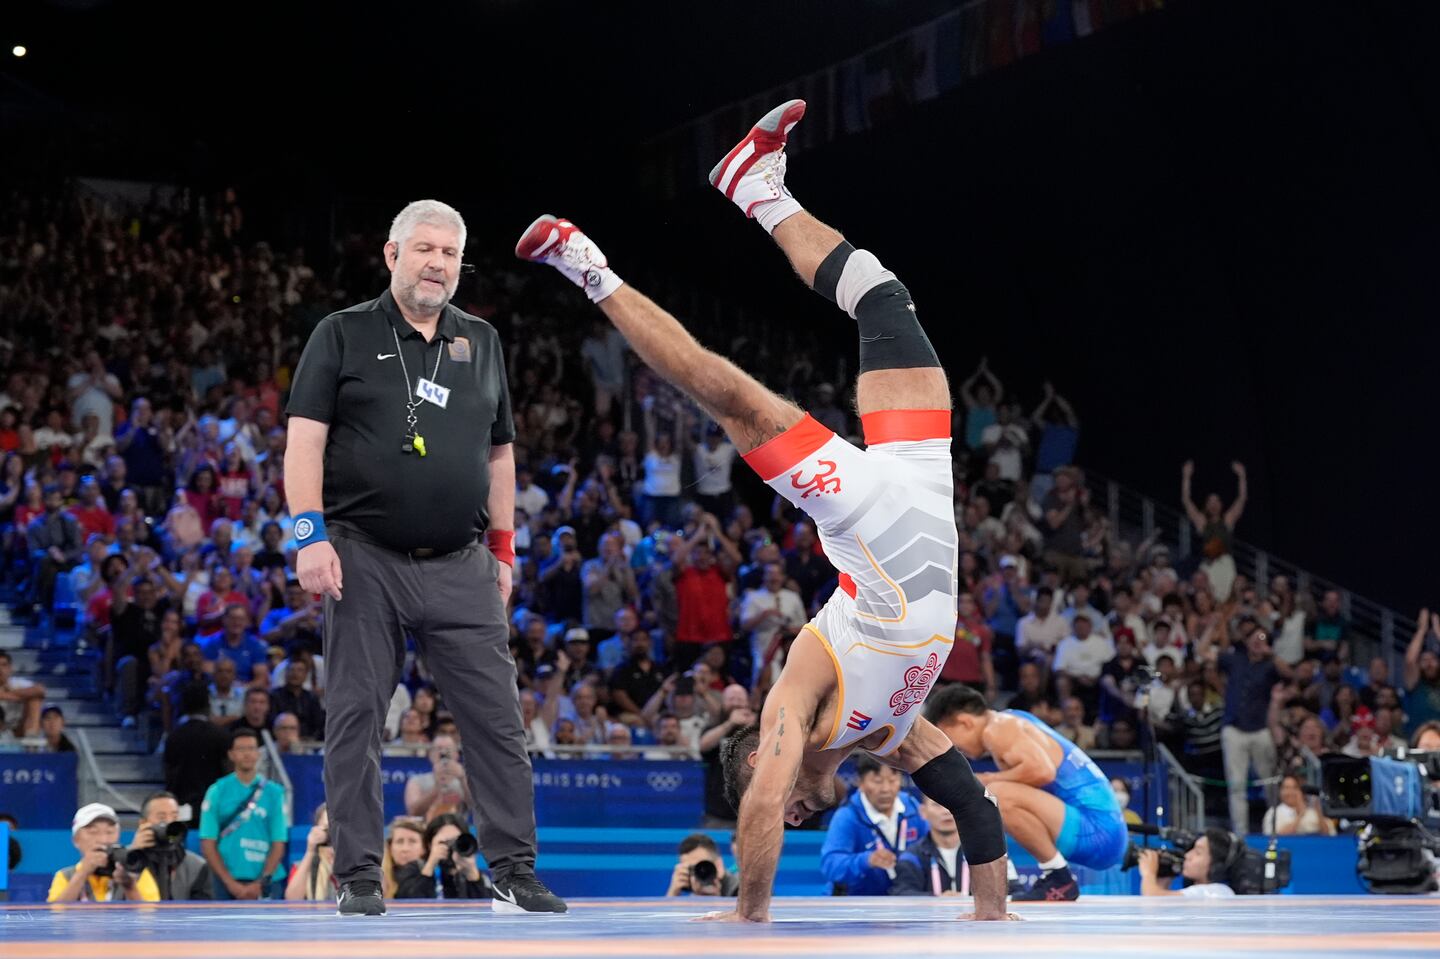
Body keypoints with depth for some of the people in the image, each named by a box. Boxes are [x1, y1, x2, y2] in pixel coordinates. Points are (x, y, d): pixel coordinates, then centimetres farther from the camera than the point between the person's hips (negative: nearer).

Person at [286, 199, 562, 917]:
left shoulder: (481, 343, 15)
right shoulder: (343, 335, 4)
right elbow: (305, 439, -3)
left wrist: (502, 549, 16)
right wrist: (309, 535, -13)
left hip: (461, 567, 3)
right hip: (365, 561, -3)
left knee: (498, 720, -1)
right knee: (355, 721, -1)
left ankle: (515, 872, 6)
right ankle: (358, 877, 7)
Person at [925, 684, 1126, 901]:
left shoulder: (997, 730, -10)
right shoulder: (1012, 720, 19)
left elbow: (1043, 771, -25)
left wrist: (989, 780, -11)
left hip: (1096, 829, -11)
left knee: (997, 796, -27)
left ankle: (1059, 879, -14)